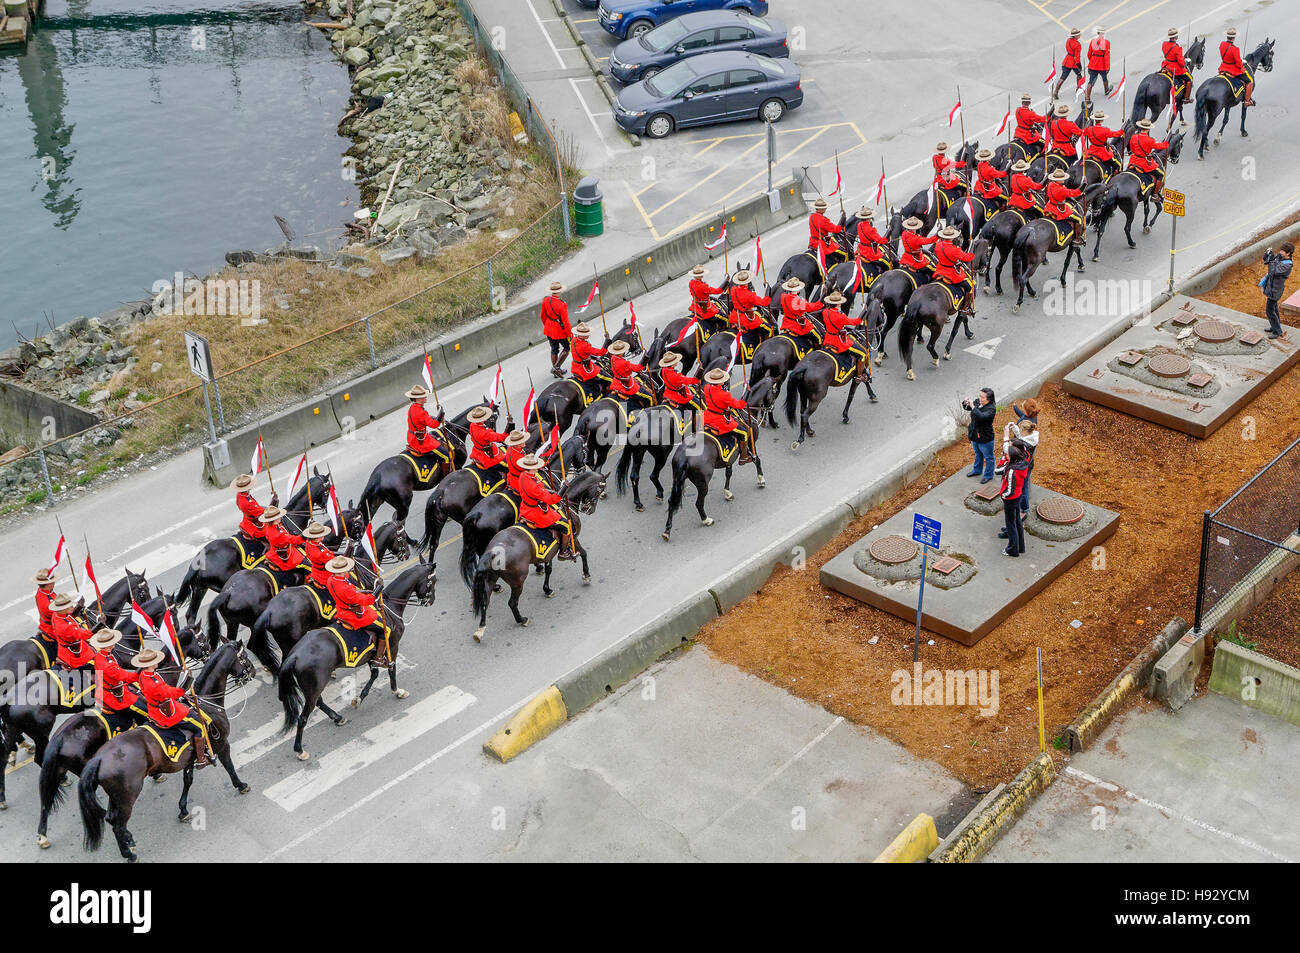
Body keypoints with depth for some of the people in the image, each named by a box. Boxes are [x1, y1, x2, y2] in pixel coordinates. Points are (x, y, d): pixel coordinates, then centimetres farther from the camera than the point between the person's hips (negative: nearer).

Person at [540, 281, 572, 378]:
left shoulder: (545, 300, -9)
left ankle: (556, 370, 34)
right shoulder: (561, 304, -29)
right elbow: (565, 321, -22)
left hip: (549, 329, 7)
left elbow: (543, 315, 6)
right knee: (567, 348, 15)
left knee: (554, 349, 21)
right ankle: (556, 367, 9)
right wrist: (569, 334, -10)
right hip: (560, 330, -7)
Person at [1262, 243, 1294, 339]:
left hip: (1275, 290, -9)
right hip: (1270, 286, 9)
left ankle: (1277, 332, 6)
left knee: (1269, 311, -4)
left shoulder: (1287, 265, -27)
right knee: (1273, 308, 22)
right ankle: (1275, 326, 37)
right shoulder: (1279, 257, -2)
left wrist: (1272, 260, -27)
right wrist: (1268, 253, -11)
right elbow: (1266, 260, 9)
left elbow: (1273, 272, -33)